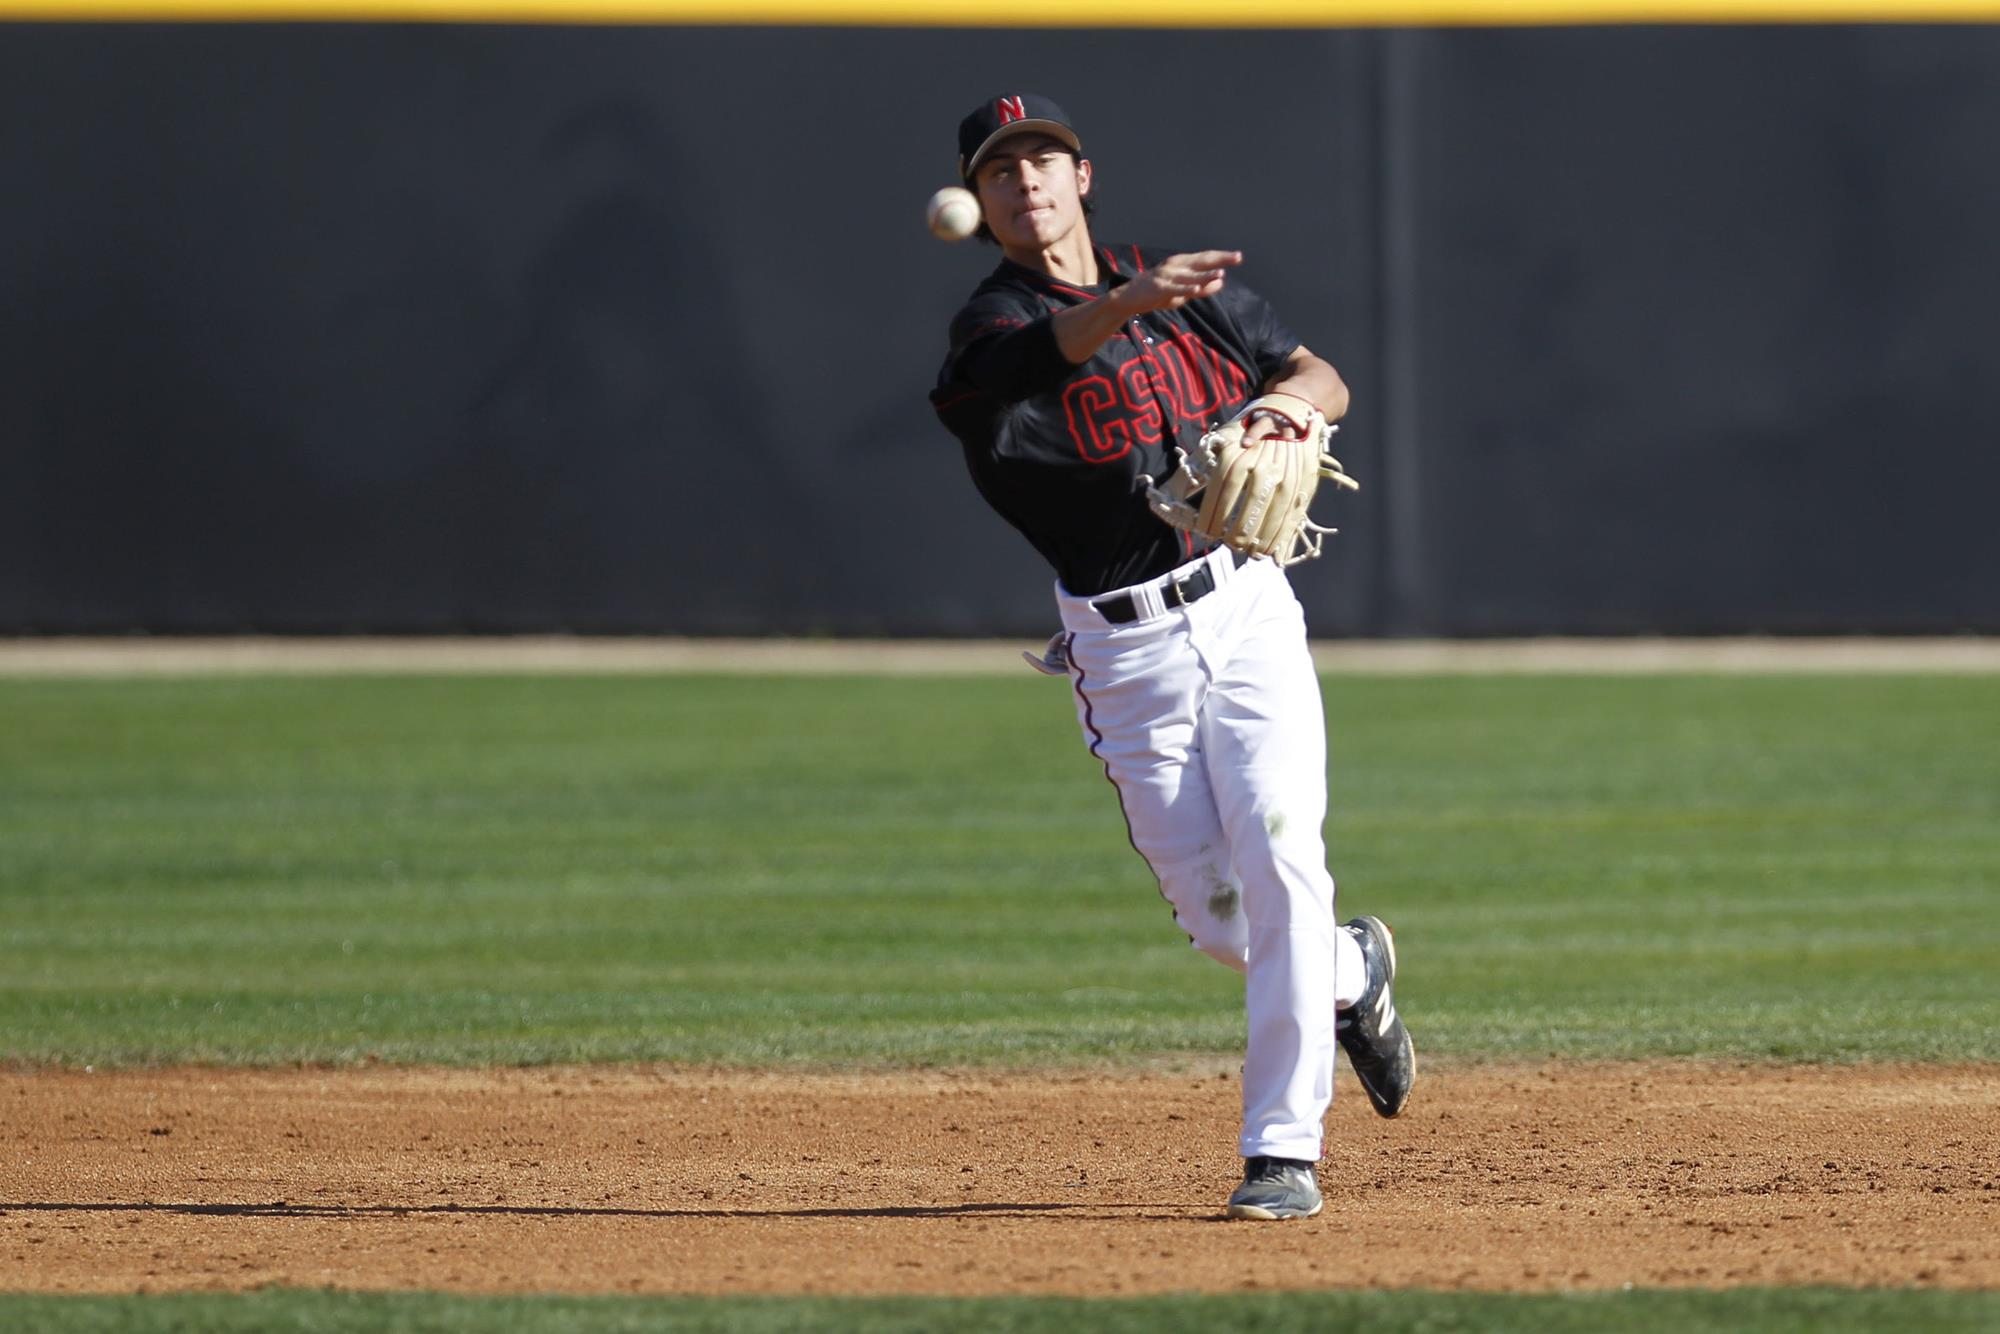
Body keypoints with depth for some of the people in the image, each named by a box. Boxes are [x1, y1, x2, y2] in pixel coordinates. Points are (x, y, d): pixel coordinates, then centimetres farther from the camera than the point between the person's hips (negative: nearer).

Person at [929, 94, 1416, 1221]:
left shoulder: (1187, 286, 9)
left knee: (1279, 854, -17)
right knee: (1216, 913, -2)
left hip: (1244, 609, 1)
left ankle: (1285, 1150, -15)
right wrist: (1135, 302, -51)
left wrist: (1279, 403, -9)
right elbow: (1053, 346, -30)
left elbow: (1326, 378, 15)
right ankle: (1350, 973, 33)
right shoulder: (991, 328, -5)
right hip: (1125, 651, -1)